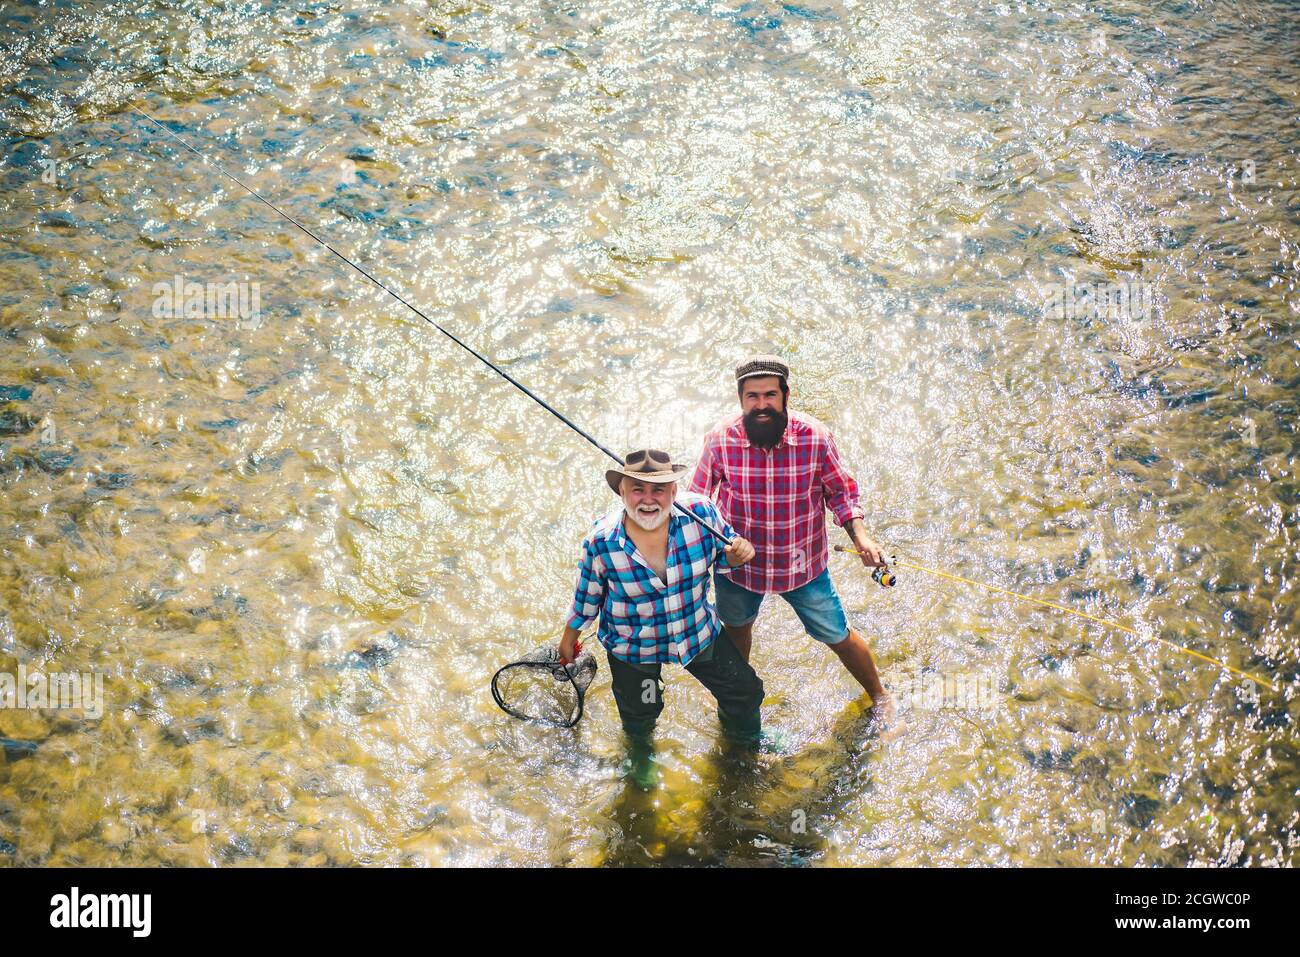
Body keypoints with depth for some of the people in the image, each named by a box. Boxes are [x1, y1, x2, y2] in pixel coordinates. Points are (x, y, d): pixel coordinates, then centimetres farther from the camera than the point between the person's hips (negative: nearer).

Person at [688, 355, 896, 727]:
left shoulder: (816, 437, -22)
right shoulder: (720, 439, -22)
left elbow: (841, 491, -6)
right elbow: (697, 497, -5)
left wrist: (860, 536, -20)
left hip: (804, 566, -1)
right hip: (738, 563, 1)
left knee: (838, 637, 14)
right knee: (736, 628, 29)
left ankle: (878, 694, 45)